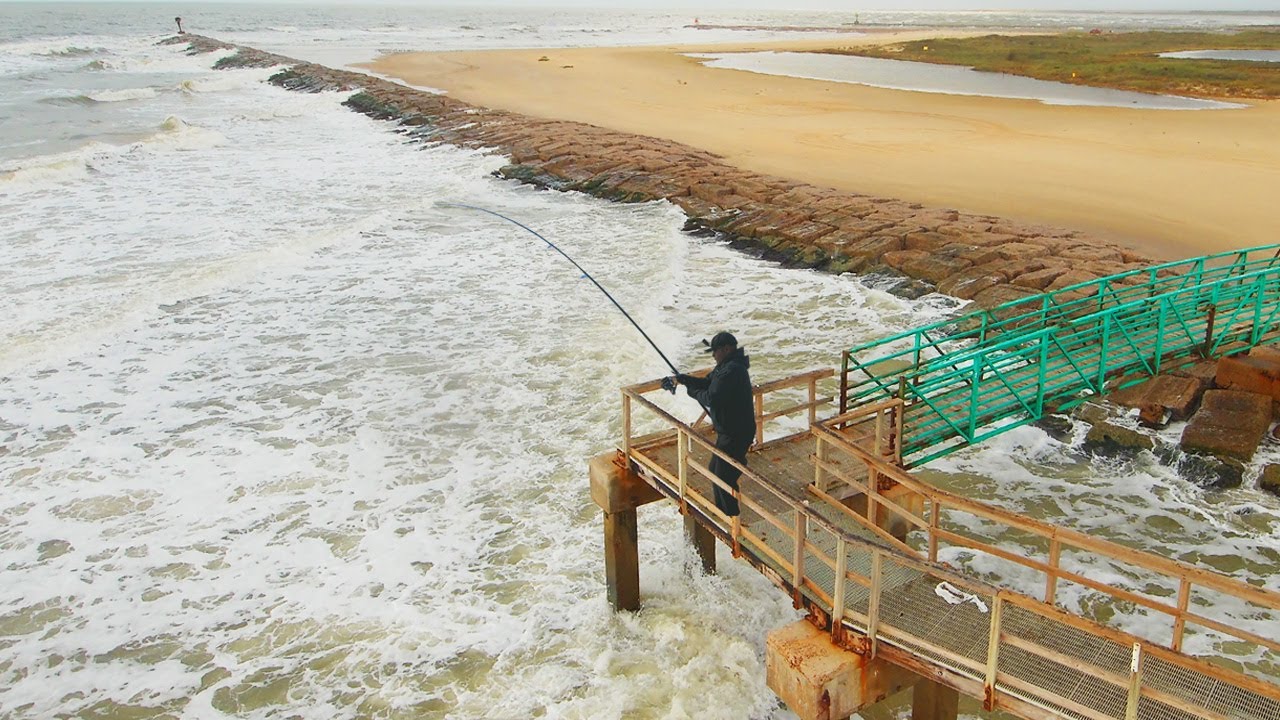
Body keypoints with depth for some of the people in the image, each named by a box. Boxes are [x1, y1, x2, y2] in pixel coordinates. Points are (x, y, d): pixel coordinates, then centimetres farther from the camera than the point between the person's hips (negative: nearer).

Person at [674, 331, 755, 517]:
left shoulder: (732, 370, -26)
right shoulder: (725, 366, 9)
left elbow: (712, 398, -30)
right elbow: (707, 382, 15)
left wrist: (693, 392, -12)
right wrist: (684, 379, -1)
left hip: (736, 434, -11)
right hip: (728, 430, 11)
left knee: (725, 477, -2)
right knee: (715, 470, 22)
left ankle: (732, 517, 12)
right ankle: (721, 510, 37)